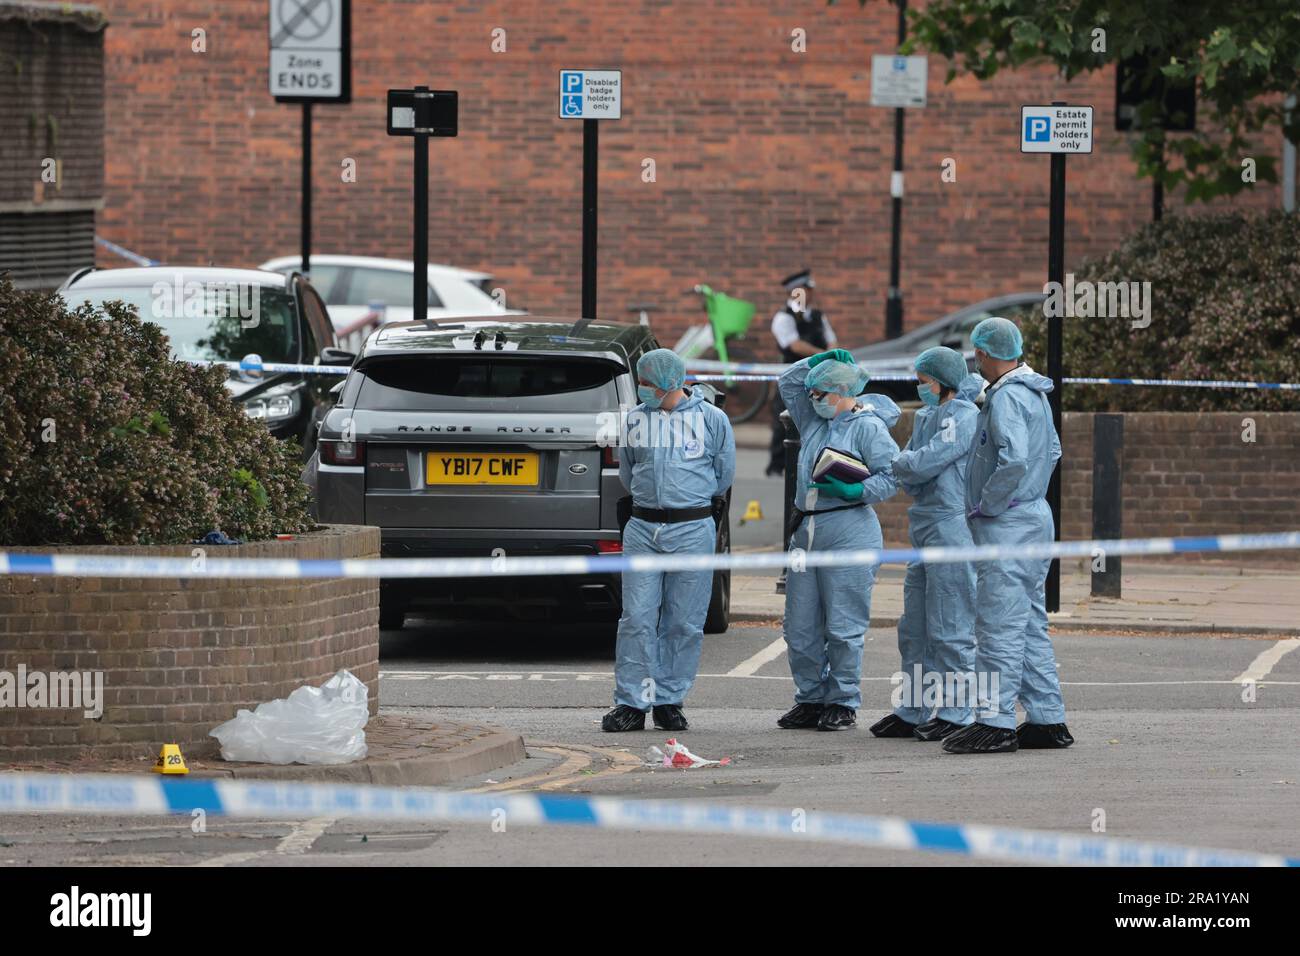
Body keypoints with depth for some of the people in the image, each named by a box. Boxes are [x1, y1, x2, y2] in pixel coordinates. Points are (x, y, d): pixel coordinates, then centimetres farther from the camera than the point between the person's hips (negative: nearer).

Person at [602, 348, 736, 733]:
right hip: (642, 530, 2)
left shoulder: (711, 419, 2)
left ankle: (669, 701, 8)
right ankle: (631, 704, 0)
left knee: (684, 622, 1)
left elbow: (723, 475, 12)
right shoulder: (634, 419, 10)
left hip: (693, 530, -2)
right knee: (637, 618, -3)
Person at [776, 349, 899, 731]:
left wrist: (854, 491, -23)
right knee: (800, 625, 7)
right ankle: (810, 699, 15)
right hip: (807, 528, 8)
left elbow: (892, 476, -10)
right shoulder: (814, 420, 17)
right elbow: (788, 383, 27)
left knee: (843, 627, -5)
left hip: (848, 530, -8)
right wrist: (821, 360, 13)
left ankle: (843, 703, 3)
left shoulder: (868, 427, -5)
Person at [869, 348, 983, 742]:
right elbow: (908, 471, 16)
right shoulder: (927, 416, 17)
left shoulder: (963, 416, -11)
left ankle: (956, 714, -1)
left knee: (949, 630, -6)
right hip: (925, 531, 9)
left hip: (951, 528, -9)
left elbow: (921, 464, -17)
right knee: (914, 630, 12)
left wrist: (899, 463, 2)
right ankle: (912, 712, 17)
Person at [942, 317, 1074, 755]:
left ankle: (995, 722, -10)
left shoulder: (1007, 398, -16)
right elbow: (1052, 451, 27)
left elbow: (1014, 461, -28)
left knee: (998, 628, -9)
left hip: (1006, 523, -10)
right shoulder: (1035, 394, 15)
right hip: (1035, 515, 10)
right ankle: (1047, 719, 15)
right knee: (1031, 626, 13)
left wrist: (985, 505, -17)